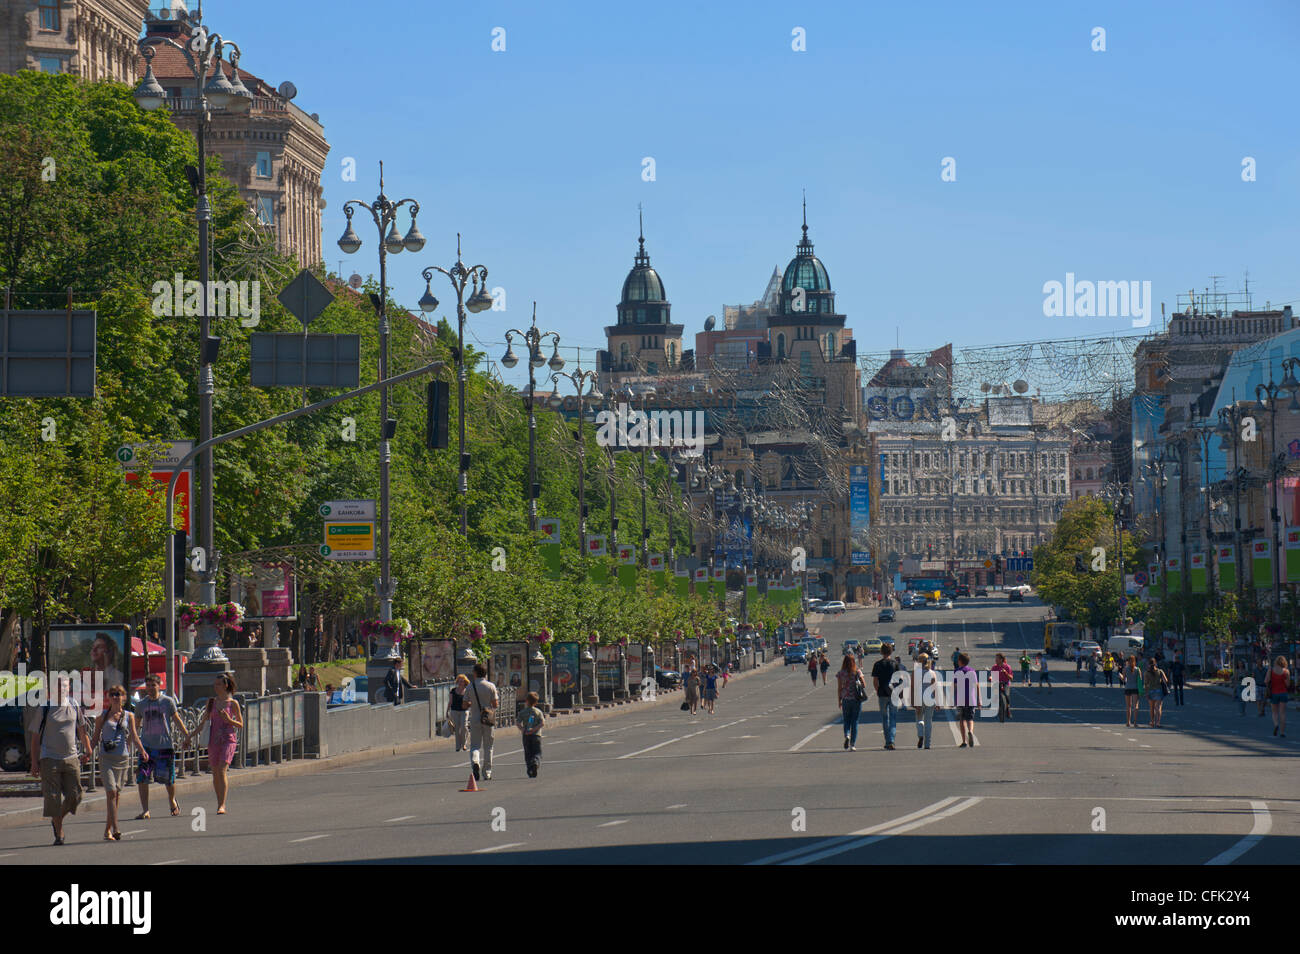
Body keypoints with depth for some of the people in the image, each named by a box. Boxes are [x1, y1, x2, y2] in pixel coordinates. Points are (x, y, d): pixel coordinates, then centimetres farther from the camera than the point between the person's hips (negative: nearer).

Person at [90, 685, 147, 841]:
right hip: (106, 758, -2)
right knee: (111, 792, -15)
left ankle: (107, 830, 16)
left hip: (123, 758, 2)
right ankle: (115, 829, -20)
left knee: (117, 793, 5)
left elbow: (134, 736, 1)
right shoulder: (103, 716, 7)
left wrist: (142, 751, -15)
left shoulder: (129, 716, 9)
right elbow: (95, 738, 9)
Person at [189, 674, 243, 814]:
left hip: (228, 740, -4)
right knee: (215, 774, 8)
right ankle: (220, 803, 22)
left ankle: (222, 806, -20)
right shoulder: (212, 702, 10)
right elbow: (203, 722, 15)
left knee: (222, 771, -17)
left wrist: (228, 719, -13)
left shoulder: (233, 703, 1)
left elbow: (241, 725, 5)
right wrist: (191, 736, 10)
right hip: (213, 740, 4)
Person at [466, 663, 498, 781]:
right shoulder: (491, 686, -4)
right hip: (488, 721, 0)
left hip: (475, 720, 0)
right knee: (488, 747, 10)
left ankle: (475, 762, -25)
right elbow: (495, 704, -5)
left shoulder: (470, 687, -3)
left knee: (475, 745, 5)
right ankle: (487, 772, 13)